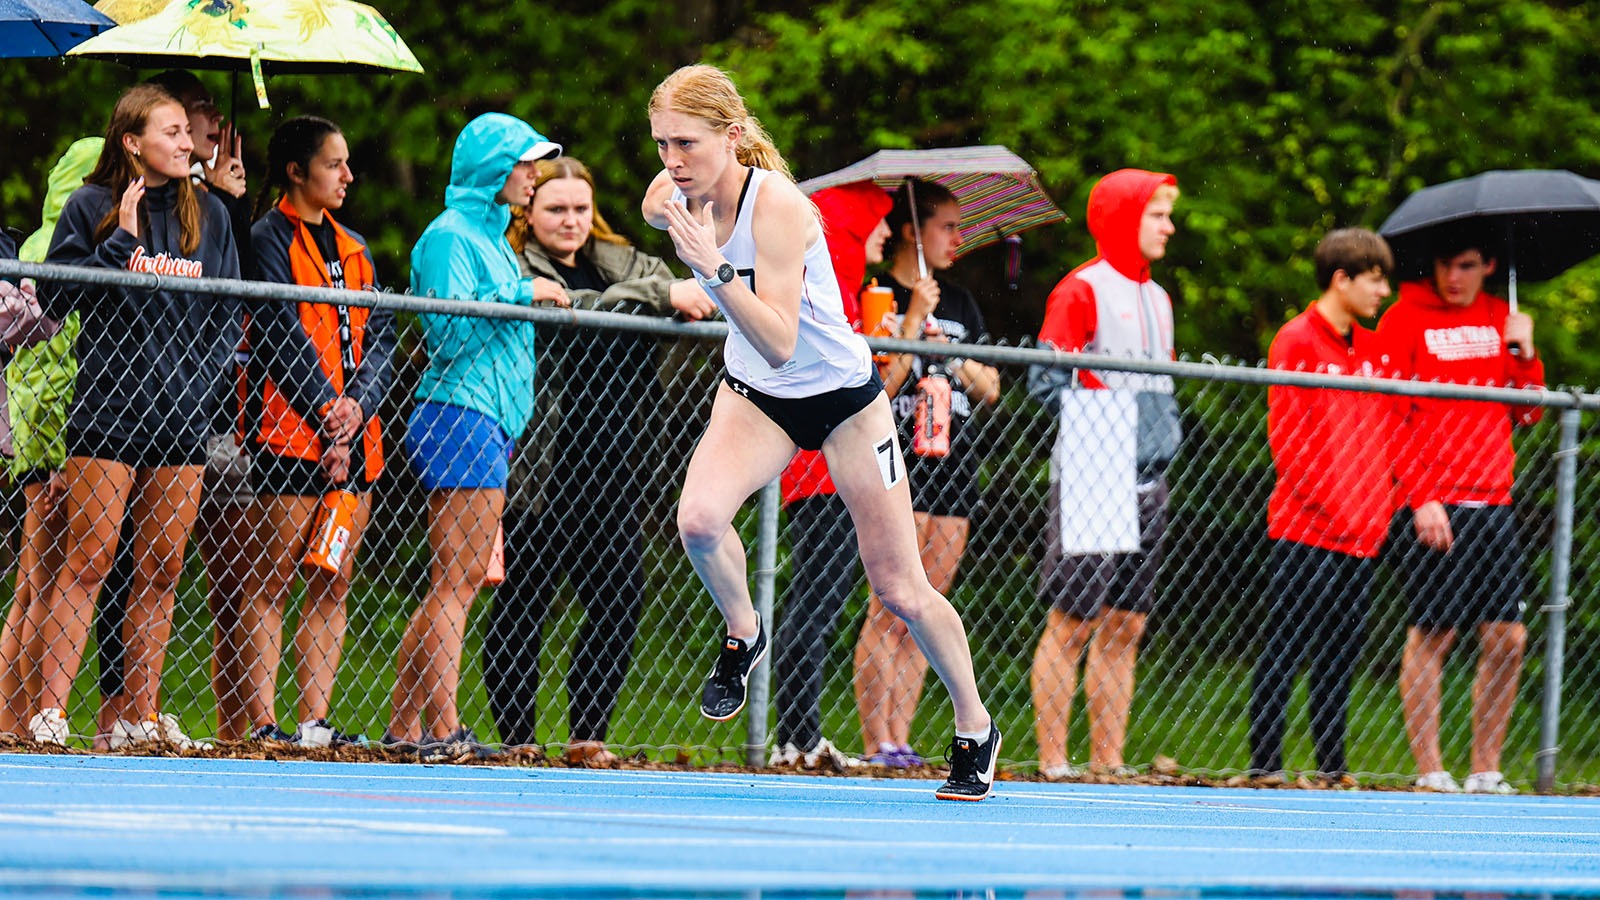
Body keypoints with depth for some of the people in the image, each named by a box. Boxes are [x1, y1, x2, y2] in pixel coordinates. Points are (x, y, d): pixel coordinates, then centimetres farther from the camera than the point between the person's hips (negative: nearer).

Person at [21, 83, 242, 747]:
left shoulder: (208, 216, 12)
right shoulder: (91, 208, 2)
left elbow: (228, 314, 15)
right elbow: (56, 294, -7)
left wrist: (203, 379, 2)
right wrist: (121, 243, -13)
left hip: (184, 417, 4)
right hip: (107, 410, -4)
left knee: (162, 569, 5)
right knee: (89, 561, -9)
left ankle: (141, 714, 10)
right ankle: (50, 710, -9)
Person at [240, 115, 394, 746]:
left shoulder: (353, 249, 19)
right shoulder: (269, 240, -2)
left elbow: (379, 338, 13)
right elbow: (284, 338, -10)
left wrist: (359, 404, -5)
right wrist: (326, 419, -13)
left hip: (352, 436, 7)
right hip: (289, 433, -7)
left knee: (334, 582, 4)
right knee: (272, 579, -7)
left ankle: (315, 720, 5)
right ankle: (262, 722, -9)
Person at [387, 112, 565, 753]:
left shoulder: (490, 237, 21)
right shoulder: (451, 235, -8)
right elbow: (449, 329, -17)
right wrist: (522, 296, -13)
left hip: (487, 425, 10)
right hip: (461, 417, -10)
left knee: (455, 586, 8)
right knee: (456, 584, -10)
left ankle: (403, 728, 9)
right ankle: (444, 731, -11)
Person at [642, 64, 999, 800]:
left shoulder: (778, 207, -31)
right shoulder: (671, 200, -14)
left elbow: (779, 343, -39)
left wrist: (716, 269, -49)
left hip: (841, 393, -4)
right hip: (754, 393, 4)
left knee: (898, 589, 1)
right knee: (698, 518, -27)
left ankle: (975, 731, 22)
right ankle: (742, 636, 3)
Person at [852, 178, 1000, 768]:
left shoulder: (959, 303, 17)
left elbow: (990, 389, 16)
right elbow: (880, 386, -12)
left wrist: (952, 354, -1)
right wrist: (915, 319, -15)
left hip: (953, 465, 7)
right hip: (899, 460, -7)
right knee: (891, 608, -11)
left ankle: (900, 739, 5)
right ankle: (877, 742, -11)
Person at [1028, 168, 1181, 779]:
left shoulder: (1157, 299, 18)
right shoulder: (1081, 291, -8)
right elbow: (1045, 381, -11)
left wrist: (1166, 434, 12)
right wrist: (1102, 426, -11)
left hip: (1146, 486, 8)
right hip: (1091, 484, -8)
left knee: (1125, 627, 8)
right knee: (1073, 624, -7)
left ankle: (1108, 762, 11)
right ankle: (1052, 762, -5)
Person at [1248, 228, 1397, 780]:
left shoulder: (1373, 351, 17)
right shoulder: (1298, 341, -5)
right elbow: (1286, 434, -10)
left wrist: (1382, 502, 6)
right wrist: (1329, 505, -14)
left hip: (1362, 534, 7)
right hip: (1306, 529, -7)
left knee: (1341, 652, 8)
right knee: (1284, 648, -5)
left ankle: (1333, 765, 11)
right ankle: (1265, 762, -3)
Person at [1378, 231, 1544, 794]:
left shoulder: (1501, 320, 14)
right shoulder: (1406, 319, -2)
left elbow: (1528, 414, 16)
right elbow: (1389, 418, -6)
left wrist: (1525, 356, 0)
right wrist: (1421, 498, -14)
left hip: (1493, 502, 5)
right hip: (1433, 504, -5)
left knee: (1507, 639, 2)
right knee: (1432, 635, -4)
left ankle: (1485, 770, 10)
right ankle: (1429, 771, 3)